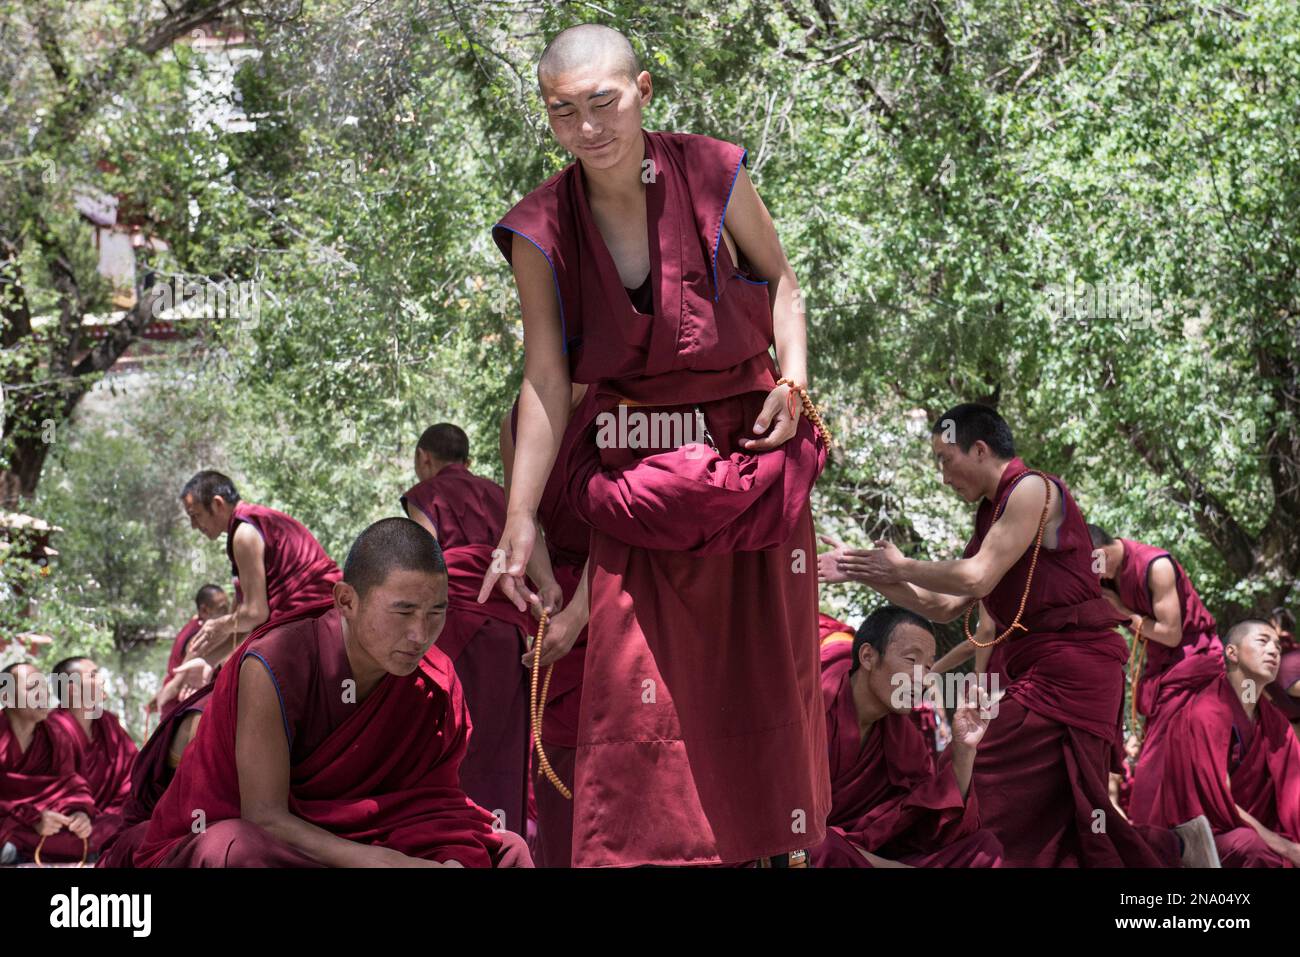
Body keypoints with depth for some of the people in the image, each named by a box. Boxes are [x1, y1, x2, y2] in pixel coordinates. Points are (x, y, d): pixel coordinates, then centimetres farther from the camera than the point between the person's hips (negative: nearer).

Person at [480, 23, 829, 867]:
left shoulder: (713, 178, -8)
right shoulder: (542, 233, -6)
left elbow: (778, 277, 8)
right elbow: (546, 381, -5)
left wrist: (793, 378, -8)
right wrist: (521, 520, -10)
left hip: (751, 451, 0)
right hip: (634, 477, 0)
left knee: (772, 669, 5)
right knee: (635, 685, -7)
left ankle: (785, 845, 19)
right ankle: (638, 853, 2)